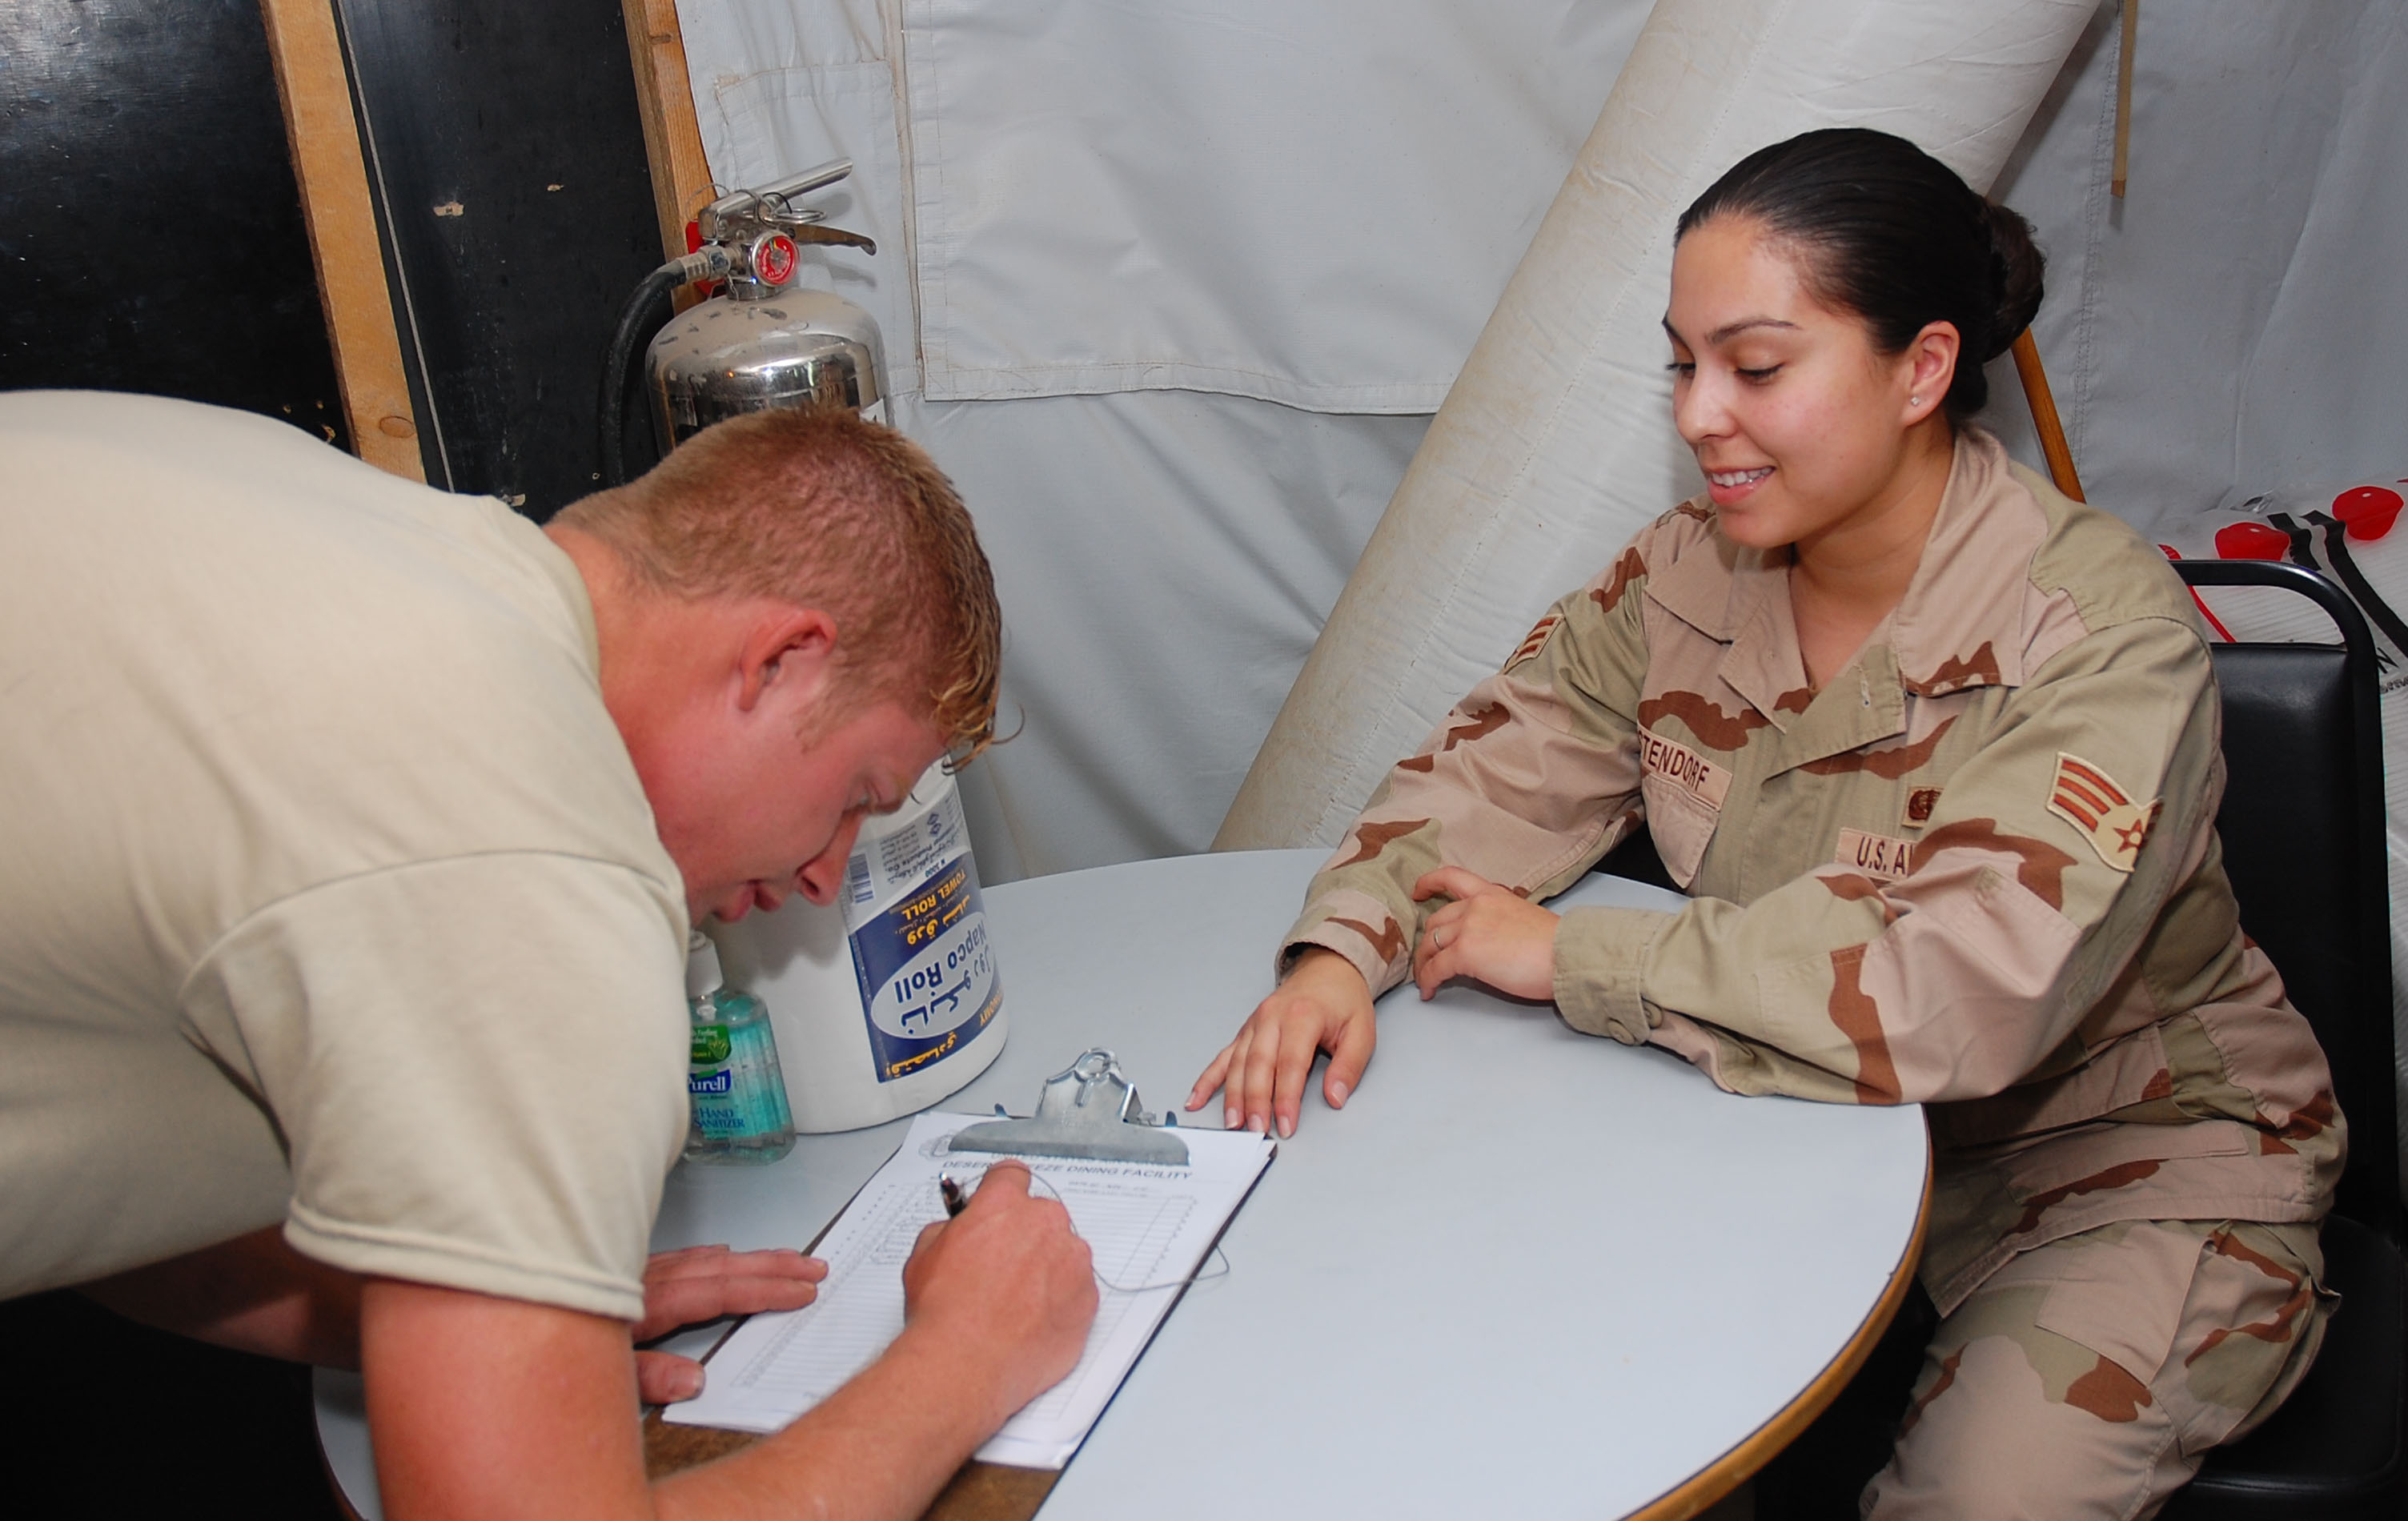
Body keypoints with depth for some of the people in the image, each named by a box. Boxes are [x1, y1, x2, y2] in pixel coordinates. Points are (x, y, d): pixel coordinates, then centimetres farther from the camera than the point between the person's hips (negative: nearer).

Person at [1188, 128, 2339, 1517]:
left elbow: (1956, 996, -35)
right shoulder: (1689, 574, -5)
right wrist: (1343, 952, -22)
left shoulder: (2100, 633, -25)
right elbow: (1498, 767, -1)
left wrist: (1562, 955, -29)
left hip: (2127, 1157, -4)